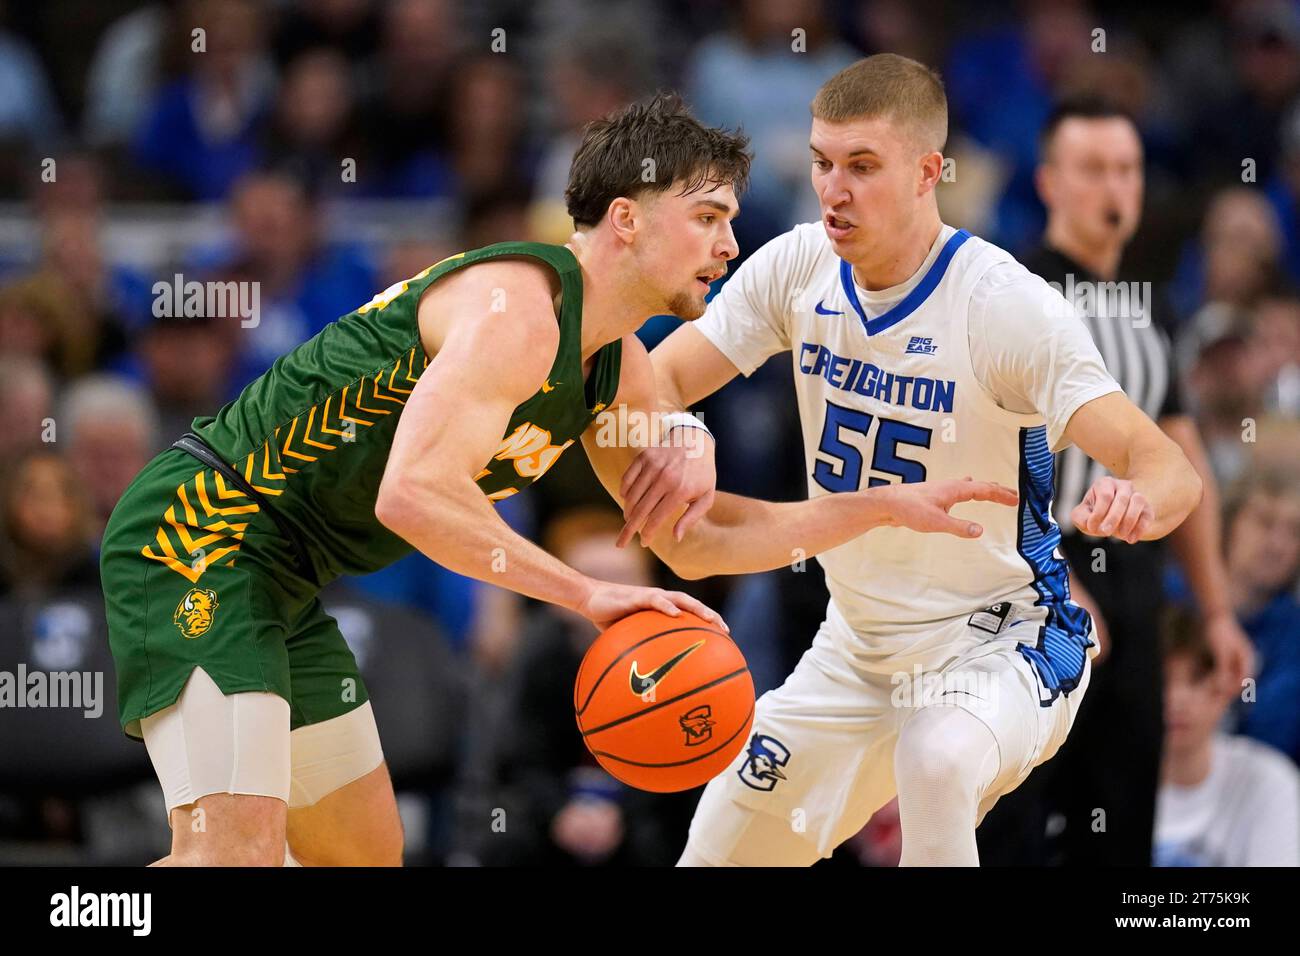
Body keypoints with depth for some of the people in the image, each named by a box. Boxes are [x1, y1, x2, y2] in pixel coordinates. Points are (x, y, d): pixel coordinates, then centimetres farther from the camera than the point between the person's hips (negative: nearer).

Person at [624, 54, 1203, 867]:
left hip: (1001, 642, -6)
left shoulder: (1008, 304, -22)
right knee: (715, 856, 8)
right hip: (856, 646, 6)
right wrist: (673, 452, -32)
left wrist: (1139, 500, -54)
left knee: (938, 761, -38)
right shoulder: (798, 268, -7)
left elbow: (1173, 471, -28)